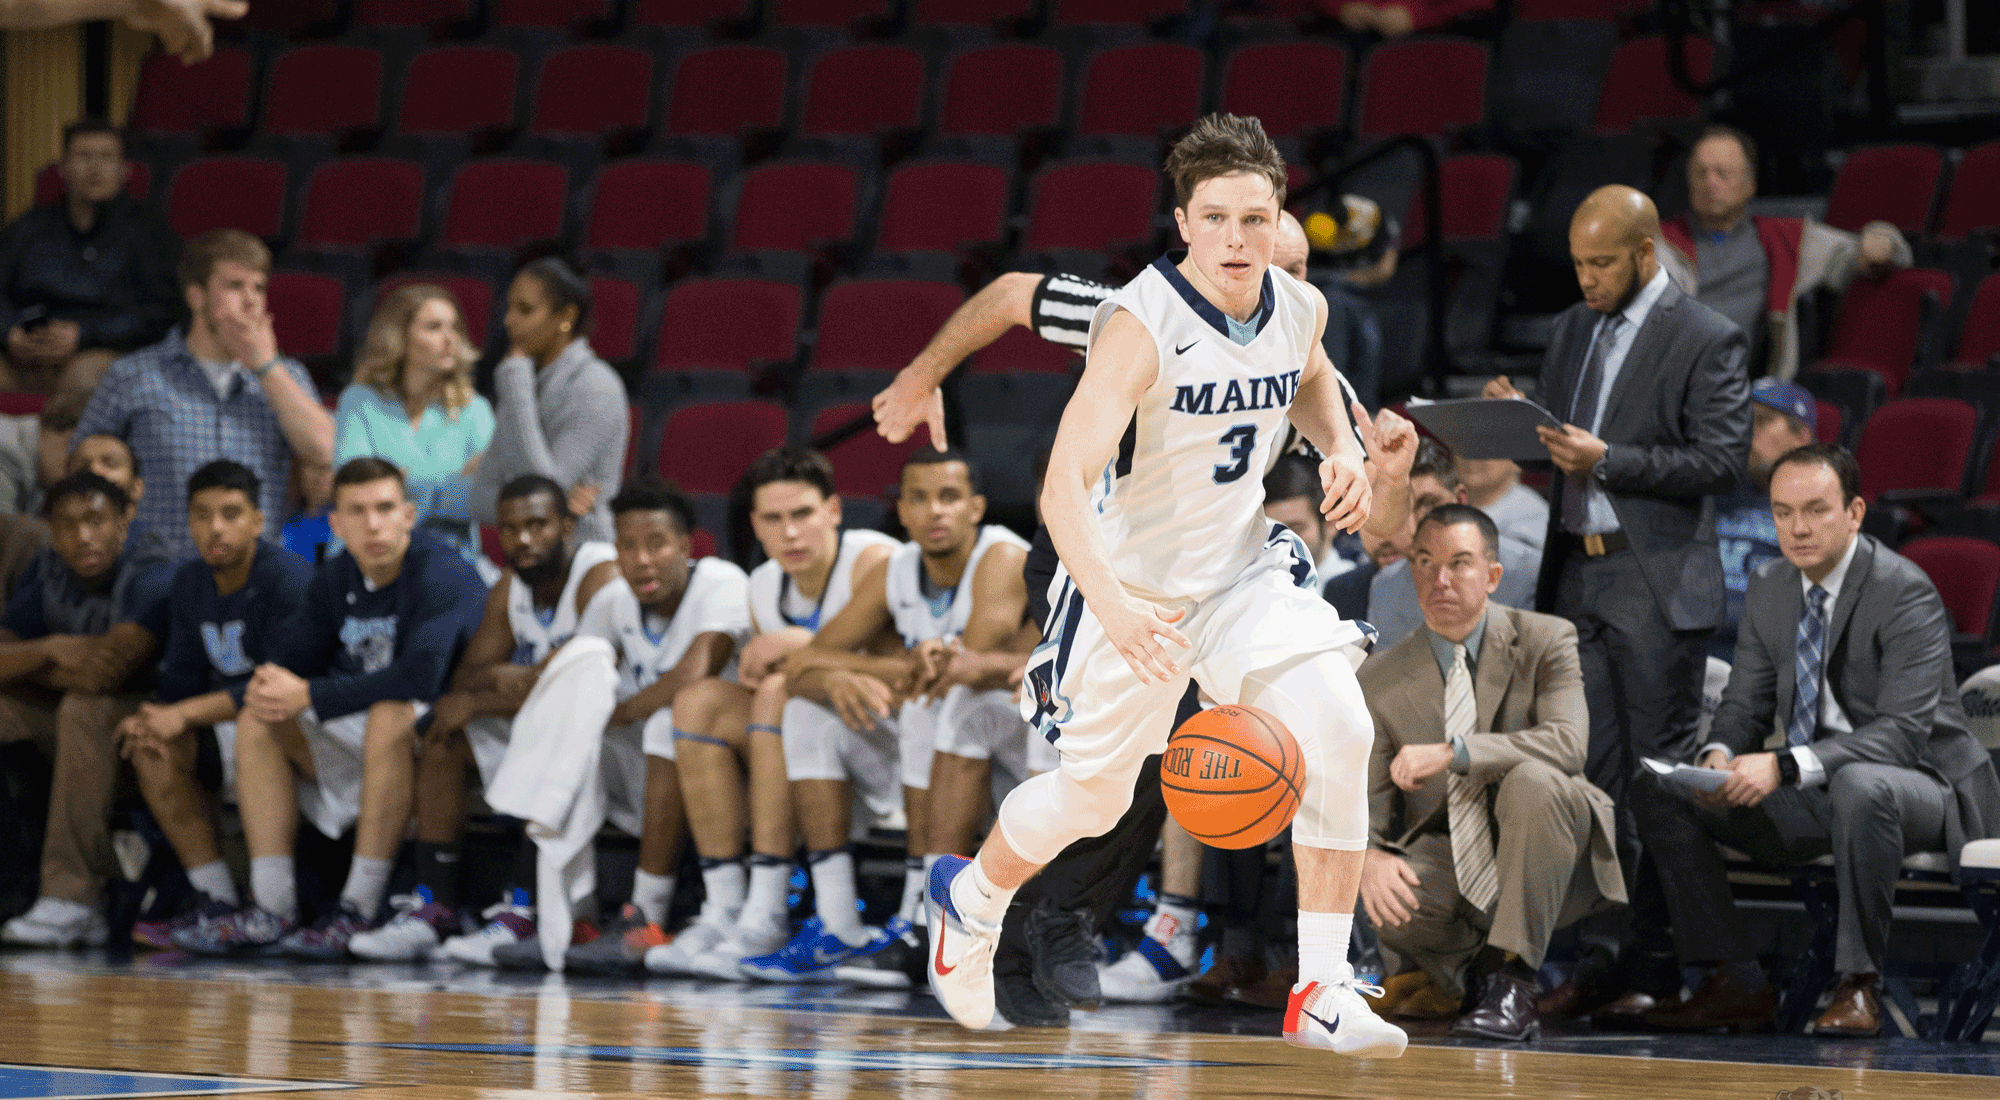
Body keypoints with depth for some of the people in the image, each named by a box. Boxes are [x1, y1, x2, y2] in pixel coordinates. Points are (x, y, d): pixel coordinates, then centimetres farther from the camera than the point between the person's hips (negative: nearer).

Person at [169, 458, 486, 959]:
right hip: (359, 743, 8)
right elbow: (291, 658, 9)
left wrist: (309, 696, -27)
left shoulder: (443, 575, -18)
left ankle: (359, 909, -35)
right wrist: (265, 688, -18)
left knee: (390, 716, -37)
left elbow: (420, 675, -31)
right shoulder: (335, 579, 6)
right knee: (257, 721, -6)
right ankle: (270, 908, -15)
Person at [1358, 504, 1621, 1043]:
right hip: (1455, 871, 2)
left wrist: (1454, 752, -34)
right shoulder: (1380, 679, 1)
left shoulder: (1545, 641, -7)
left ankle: (1511, 984, -28)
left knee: (1533, 780, -35)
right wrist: (1369, 857, -27)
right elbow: (1365, 803, -2)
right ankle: (1460, 971, 4)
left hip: (1547, 870, -2)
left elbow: (1567, 742, -24)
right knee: (1381, 887, -32)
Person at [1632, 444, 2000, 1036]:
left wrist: (1786, 765, -37)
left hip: (1919, 786, -7)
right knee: (1658, 794, -7)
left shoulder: (1905, 591, -17)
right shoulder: (1768, 591, 6)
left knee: (1858, 785, -43)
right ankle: (1737, 982, -8)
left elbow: (1904, 730, -26)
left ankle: (1859, 983, -29)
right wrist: (1720, 754, -16)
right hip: (1811, 793, 7)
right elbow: (1745, 701, 11)